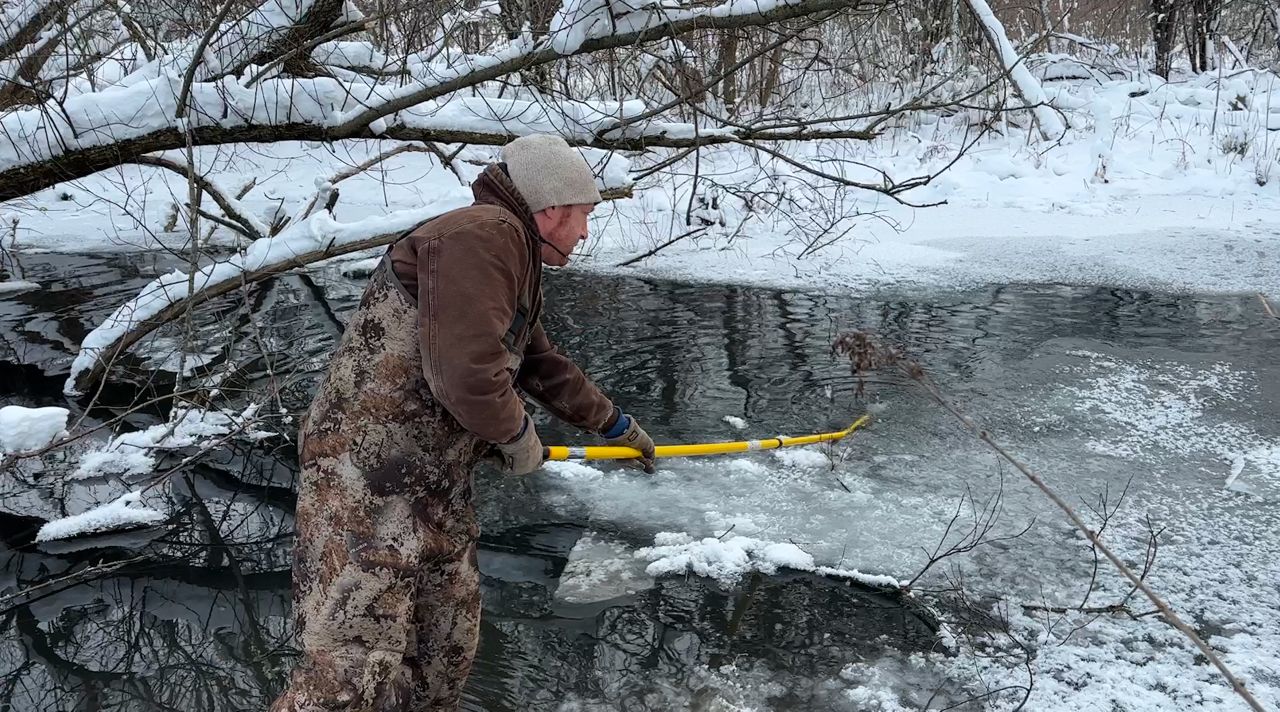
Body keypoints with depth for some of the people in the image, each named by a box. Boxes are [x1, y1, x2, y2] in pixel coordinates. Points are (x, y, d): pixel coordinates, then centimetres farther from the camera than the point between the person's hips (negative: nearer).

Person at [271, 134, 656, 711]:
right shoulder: (483, 234, -16)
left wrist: (617, 425, 41)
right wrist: (518, 437, -7)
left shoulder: (515, 264, 18)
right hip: (364, 481, -10)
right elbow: (468, 373, -26)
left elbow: (546, 368, 31)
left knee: (445, 662, 12)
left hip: (437, 486, 10)